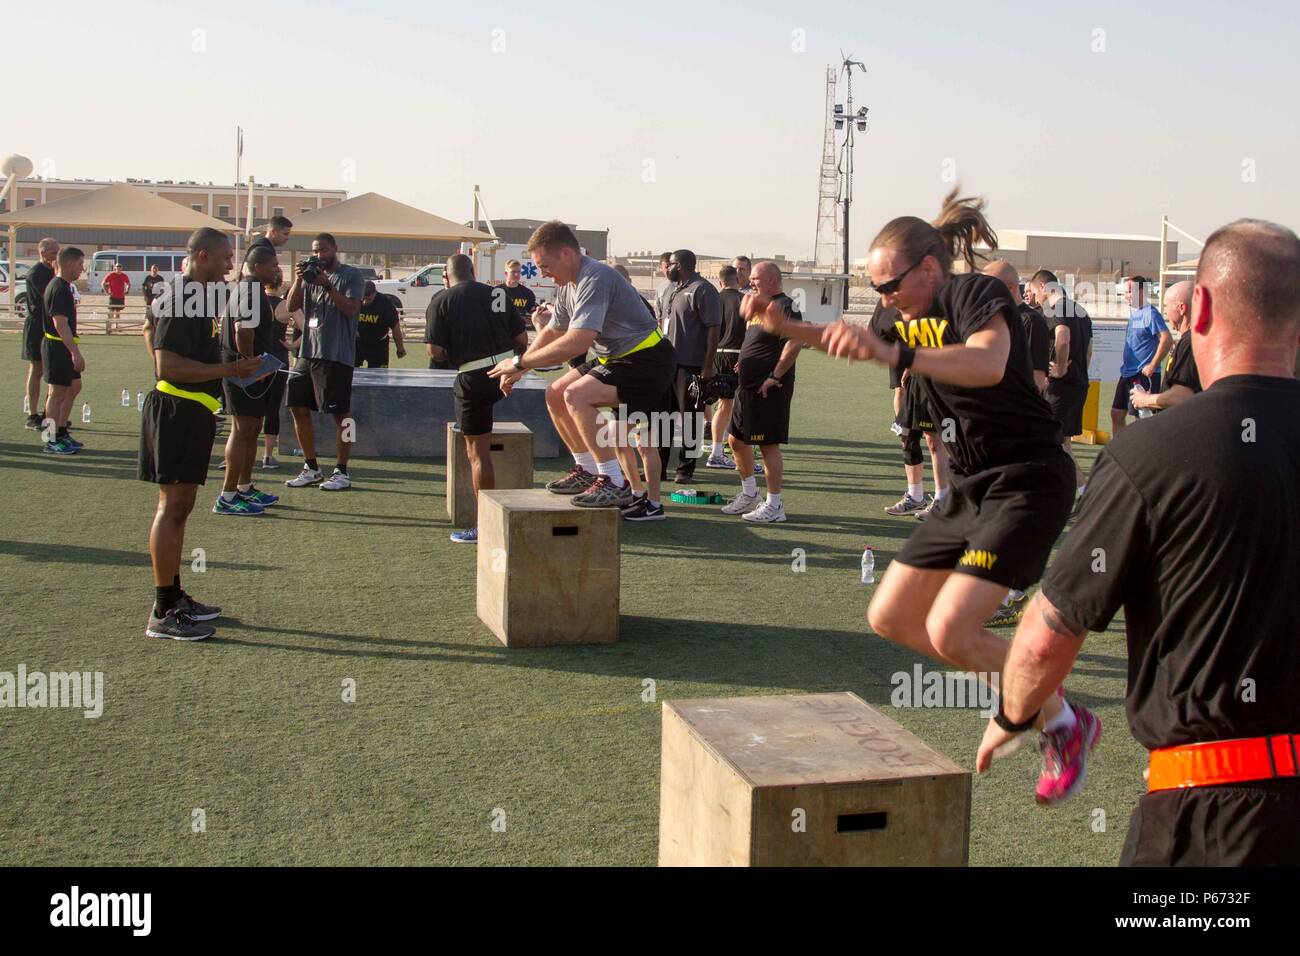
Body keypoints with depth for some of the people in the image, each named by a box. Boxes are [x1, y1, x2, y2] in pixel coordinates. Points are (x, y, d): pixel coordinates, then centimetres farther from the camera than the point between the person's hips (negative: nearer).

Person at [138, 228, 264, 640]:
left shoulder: (200, 296, 17)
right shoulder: (180, 298, -15)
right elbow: (168, 365, -23)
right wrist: (228, 369, -20)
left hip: (192, 412, 10)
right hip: (176, 412, -10)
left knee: (179, 507, 14)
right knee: (173, 507, -8)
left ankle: (174, 597, 23)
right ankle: (163, 614, -5)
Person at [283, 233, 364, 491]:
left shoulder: (351, 276, -2)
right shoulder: (311, 275, 16)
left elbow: (351, 308, -14)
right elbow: (292, 306, 8)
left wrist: (327, 285, -18)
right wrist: (299, 279, -5)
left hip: (337, 355, -7)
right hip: (308, 352, 7)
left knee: (340, 413, -2)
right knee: (299, 409, 7)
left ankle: (342, 472, 5)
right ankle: (311, 469, 17)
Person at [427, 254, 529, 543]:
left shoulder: (441, 301, -2)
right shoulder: (495, 294, 10)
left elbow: (435, 351, -8)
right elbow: (522, 339, 9)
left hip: (474, 378, -5)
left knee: (477, 453, 0)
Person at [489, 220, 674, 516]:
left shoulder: (595, 279, -24)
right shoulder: (569, 284, 7)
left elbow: (578, 341, -34)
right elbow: (552, 332, 21)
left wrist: (520, 362, -26)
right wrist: (517, 369, 12)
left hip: (647, 360, -10)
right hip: (615, 358, 10)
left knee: (576, 396, -26)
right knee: (555, 394, 10)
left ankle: (614, 483, -19)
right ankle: (587, 470, 20)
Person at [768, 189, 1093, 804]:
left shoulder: (978, 293, -17)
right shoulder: (918, 319, 8)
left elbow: (989, 364, -39)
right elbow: (849, 344, 26)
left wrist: (892, 353, -53)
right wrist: (785, 328, 11)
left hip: (1026, 482, -9)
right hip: (970, 487, 9)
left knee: (949, 630, -19)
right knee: (889, 616, 8)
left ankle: (1065, 724, 5)